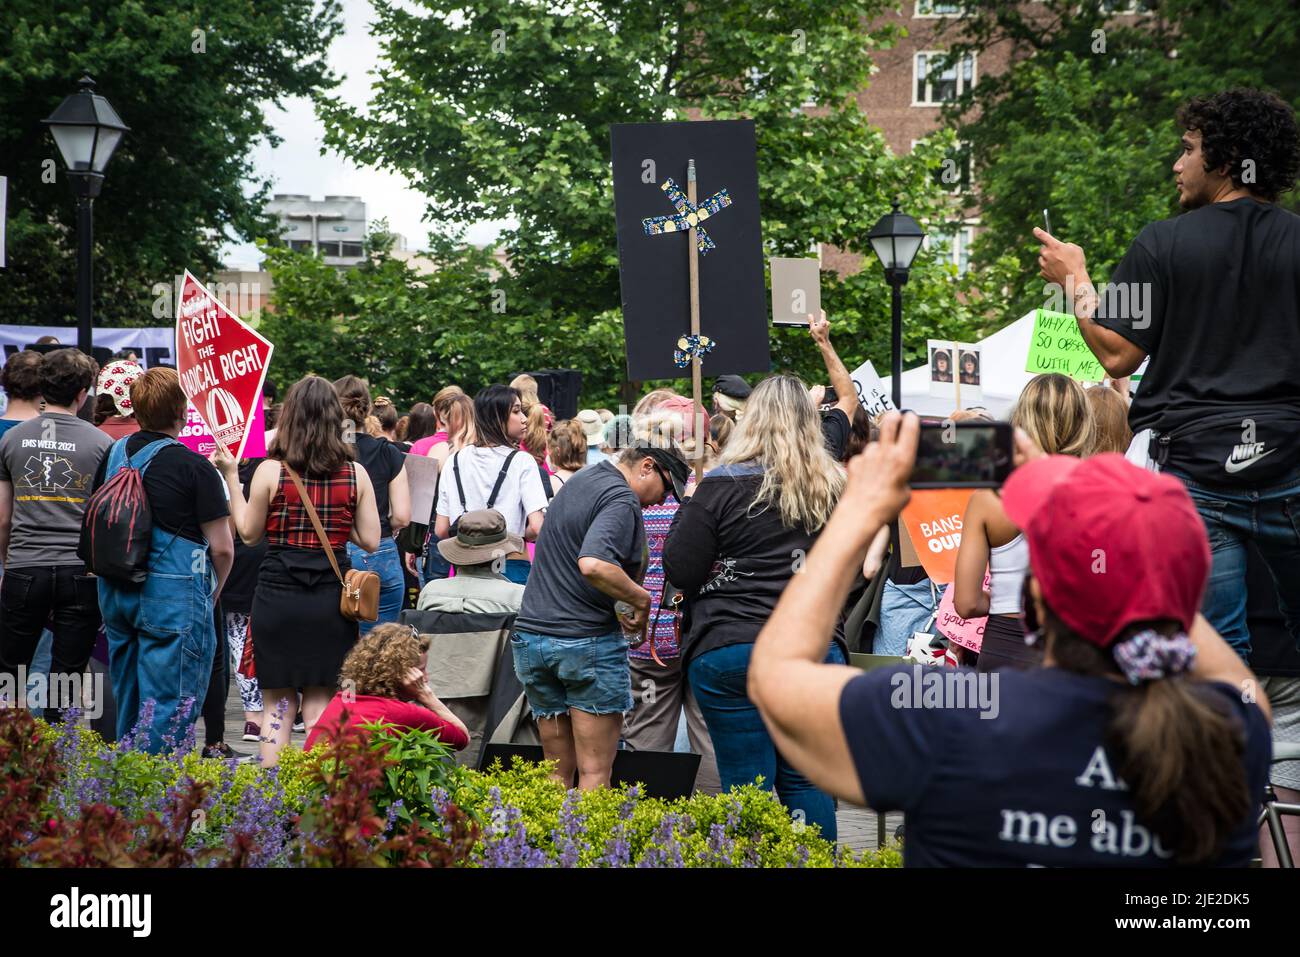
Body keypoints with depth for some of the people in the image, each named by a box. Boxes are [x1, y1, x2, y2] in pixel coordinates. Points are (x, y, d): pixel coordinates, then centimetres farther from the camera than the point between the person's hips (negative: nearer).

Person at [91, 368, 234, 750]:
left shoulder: (113, 456, 5)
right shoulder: (194, 467, -12)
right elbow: (222, 548, -10)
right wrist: (214, 590, 8)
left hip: (115, 591, 7)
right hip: (174, 594, -7)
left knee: (126, 698, 18)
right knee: (168, 706, -2)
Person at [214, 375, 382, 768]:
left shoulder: (270, 471, -7)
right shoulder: (356, 474, -1)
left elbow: (248, 533, 3)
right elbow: (370, 541, 1)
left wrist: (231, 476, 10)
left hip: (278, 592, -1)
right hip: (331, 597, 2)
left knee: (277, 701, 8)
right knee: (320, 700, 10)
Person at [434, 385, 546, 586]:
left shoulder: (455, 462, 6)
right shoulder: (521, 462, -7)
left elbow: (441, 530, 7)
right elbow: (536, 528, -15)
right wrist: (518, 537, 6)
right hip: (513, 568, -5)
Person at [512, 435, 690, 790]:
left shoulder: (581, 478, 16)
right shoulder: (622, 500, -14)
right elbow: (593, 564, -31)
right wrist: (641, 599, -18)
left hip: (530, 635, 8)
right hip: (587, 639, -8)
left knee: (557, 773, 12)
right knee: (595, 774, -2)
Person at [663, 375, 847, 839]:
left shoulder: (723, 486, -6)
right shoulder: (835, 488, 5)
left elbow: (679, 571, -4)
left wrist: (687, 512, 11)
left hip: (730, 651, -3)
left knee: (747, 788, 1)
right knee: (806, 783, 11)